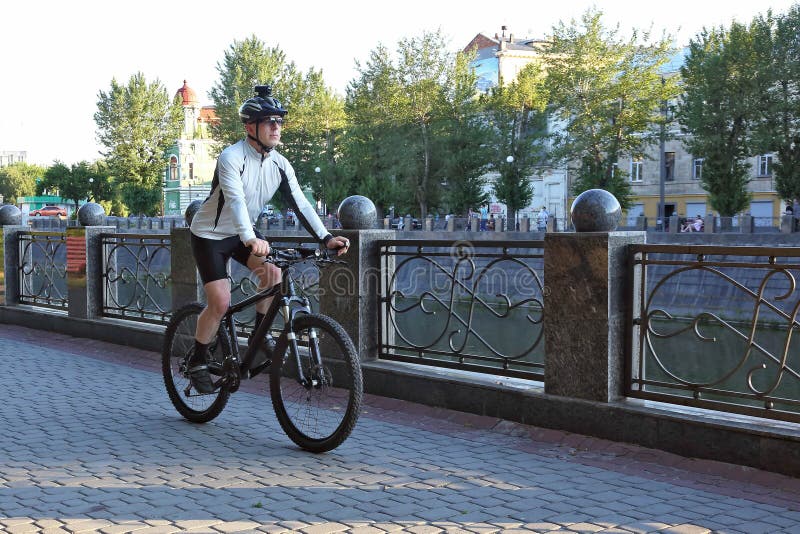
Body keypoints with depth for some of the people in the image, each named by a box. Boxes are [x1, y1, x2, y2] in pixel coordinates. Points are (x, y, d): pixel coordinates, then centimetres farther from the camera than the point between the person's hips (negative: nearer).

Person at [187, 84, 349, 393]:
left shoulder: (280, 165, -6)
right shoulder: (232, 158, -26)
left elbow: (300, 203, -11)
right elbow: (235, 200, -41)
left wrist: (326, 238, -26)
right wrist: (250, 239, -57)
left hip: (242, 234, 6)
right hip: (210, 234, -6)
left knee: (273, 273, -20)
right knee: (220, 302, -15)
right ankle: (197, 361, 6)